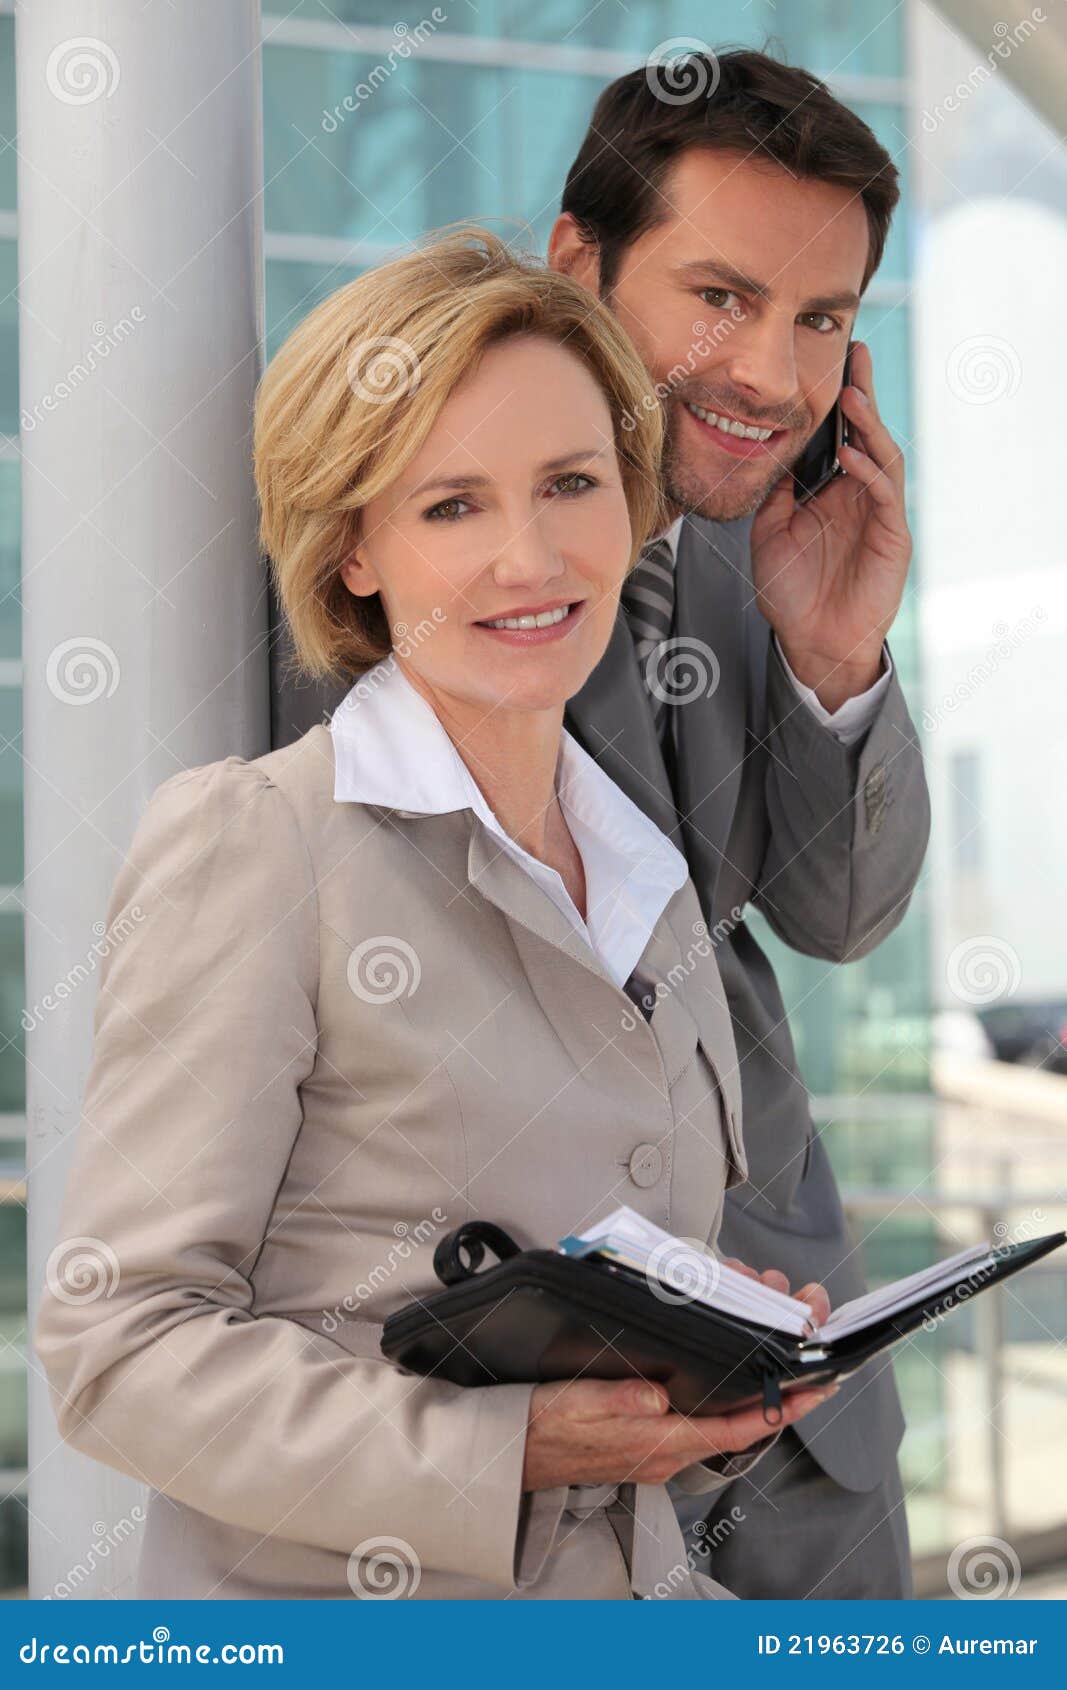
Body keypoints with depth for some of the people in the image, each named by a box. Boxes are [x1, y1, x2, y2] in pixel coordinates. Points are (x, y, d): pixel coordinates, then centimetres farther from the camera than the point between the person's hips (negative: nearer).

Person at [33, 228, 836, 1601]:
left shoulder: (656, 887, 12)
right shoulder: (248, 843, -8)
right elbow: (120, 1346, -12)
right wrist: (497, 1453, -21)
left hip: (634, 1588, 5)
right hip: (317, 1596, -5)